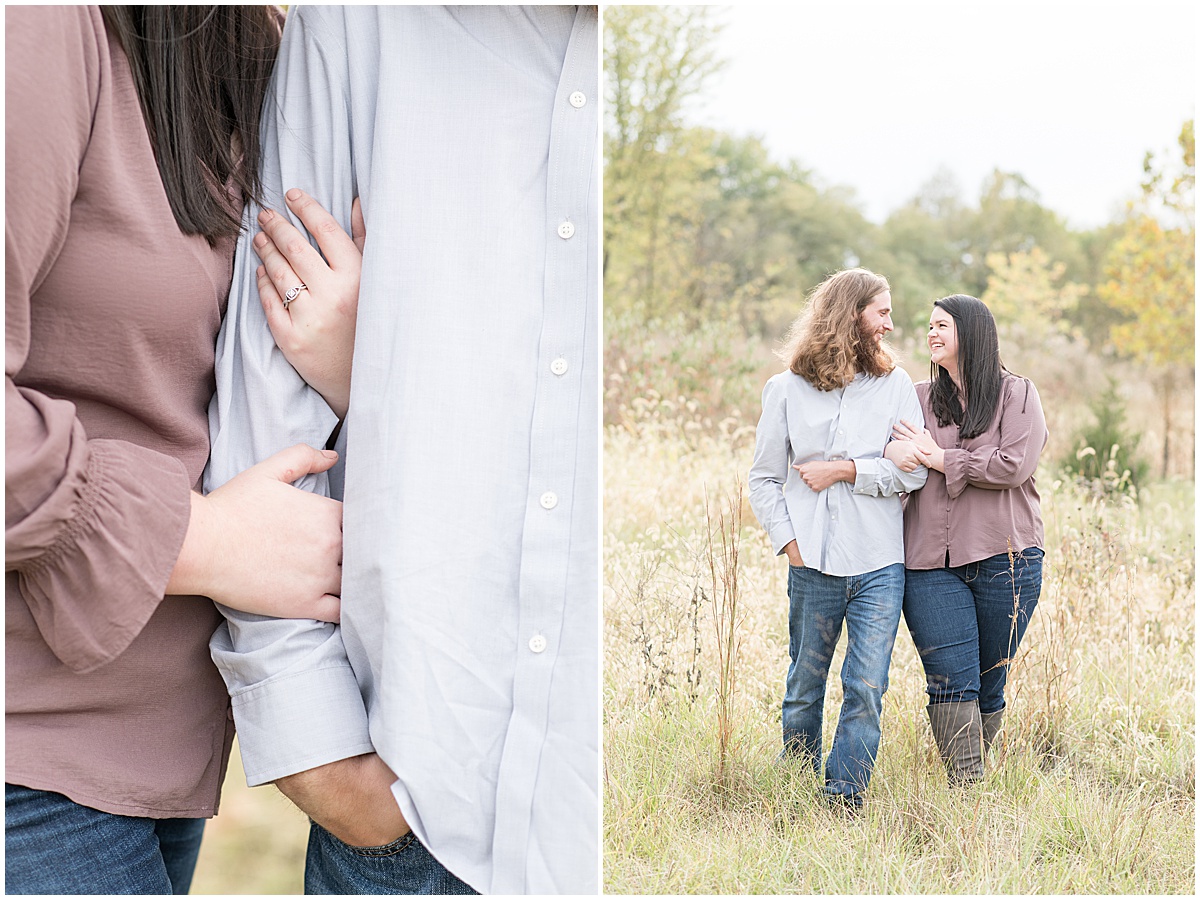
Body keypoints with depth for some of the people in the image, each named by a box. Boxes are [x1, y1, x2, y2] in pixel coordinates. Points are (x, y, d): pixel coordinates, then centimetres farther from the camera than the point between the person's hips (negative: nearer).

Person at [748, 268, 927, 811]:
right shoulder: (786, 389, 4)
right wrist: (787, 540, -5)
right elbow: (764, 480, 7)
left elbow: (915, 470, -1)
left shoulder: (895, 384, 6)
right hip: (813, 566, 0)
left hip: (880, 566, 0)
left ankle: (842, 803, 6)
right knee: (804, 688, 10)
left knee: (867, 688, -5)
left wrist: (847, 471, -9)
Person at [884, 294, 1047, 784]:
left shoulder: (1016, 393, 4)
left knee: (989, 685, 7)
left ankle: (973, 774, 24)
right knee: (951, 682, -9)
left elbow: (1014, 466, -10)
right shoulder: (917, 399, 12)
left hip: (1005, 559, -1)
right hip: (931, 564, 1)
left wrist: (940, 458, -8)